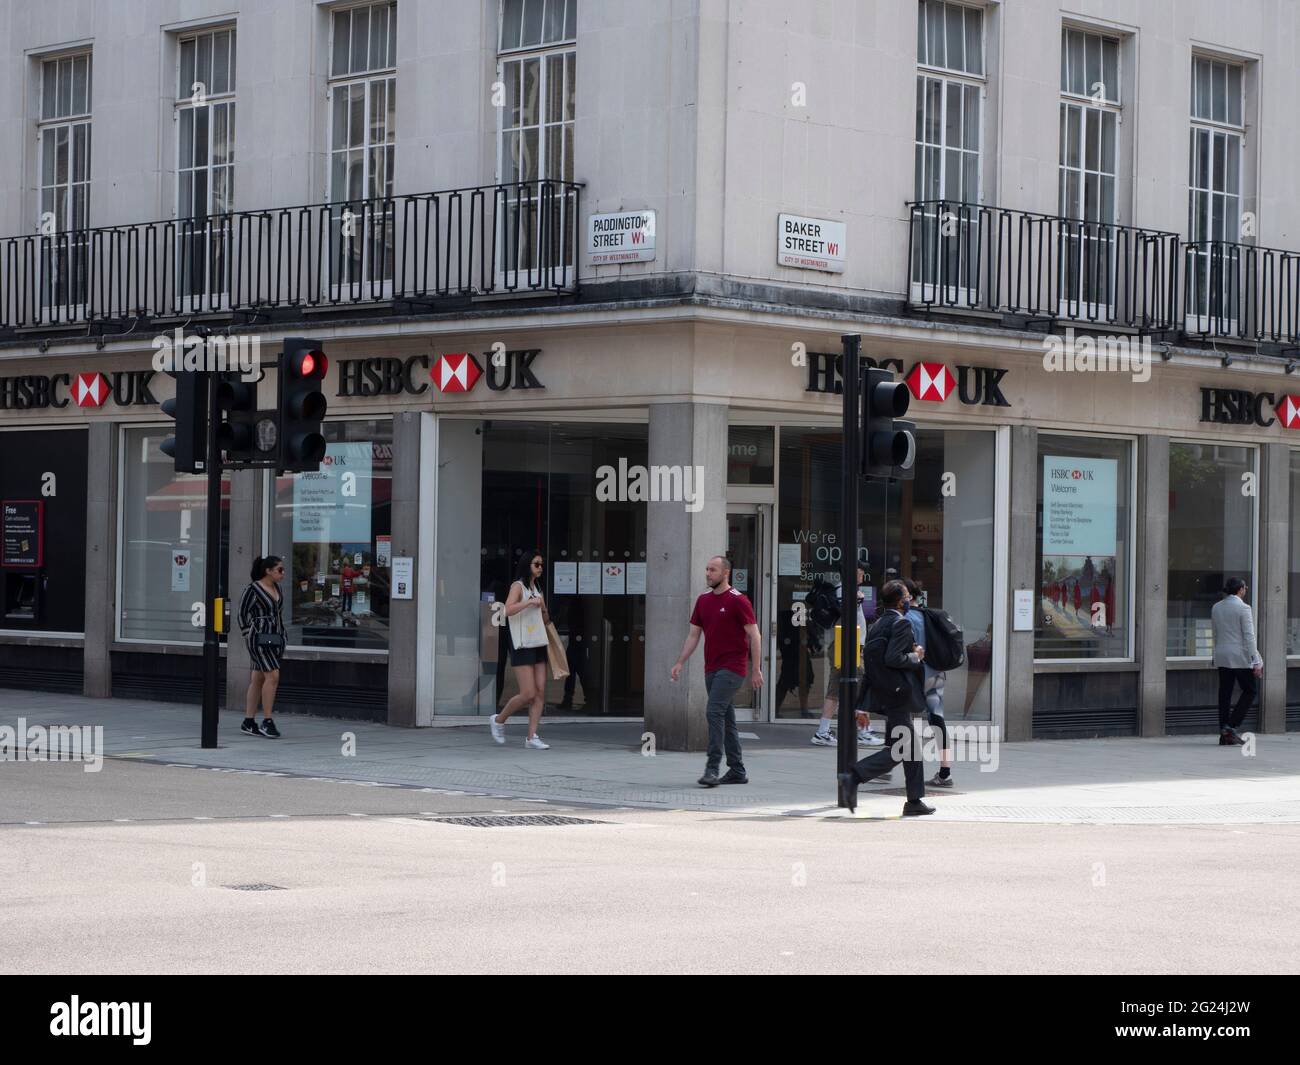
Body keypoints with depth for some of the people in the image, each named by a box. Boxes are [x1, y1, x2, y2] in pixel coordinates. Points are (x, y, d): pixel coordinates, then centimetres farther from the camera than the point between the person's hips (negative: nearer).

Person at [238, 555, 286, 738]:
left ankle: (248, 722, 13)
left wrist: (281, 635, 18)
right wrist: (247, 635, -4)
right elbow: (243, 613, -6)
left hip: (275, 638, 8)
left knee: (258, 679, 9)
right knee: (273, 675, -16)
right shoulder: (253, 589, -10)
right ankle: (267, 722, -14)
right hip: (260, 638, -8)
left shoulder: (276, 588, 13)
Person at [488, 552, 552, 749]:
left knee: (540, 692, -2)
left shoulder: (537, 590, 18)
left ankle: (532, 737, -1)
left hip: (538, 645, 8)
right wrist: (529, 602, -24)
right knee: (528, 694, -10)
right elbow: (508, 610, -23)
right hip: (522, 646, -8)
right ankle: (499, 720, 12)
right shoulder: (518, 586, -5)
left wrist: (543, 608, 7)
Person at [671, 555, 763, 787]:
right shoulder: (703, 600, 12)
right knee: (726, 719, 11)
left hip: (731, 668, -8)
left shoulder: (738, 600, -9)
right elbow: (693, 635, 15)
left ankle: (712, 769, -19)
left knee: (714, 712, -18)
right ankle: (737, 771, 17)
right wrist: (680, 662, 5)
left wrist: (756, 670, -13)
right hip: (712, 668, 8)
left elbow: (754, 635, -9)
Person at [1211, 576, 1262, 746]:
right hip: (1241, 656, -6)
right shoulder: (1242, 608, -11)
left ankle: (1224, 735, 5)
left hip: (1221, 656, 6)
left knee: (1225, 694, 7)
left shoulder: (1216, 608, 8)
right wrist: (1256, 662, -12)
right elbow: (1249, 636, -13)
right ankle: (1231, 727, -7)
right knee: (1249, 692, 6)